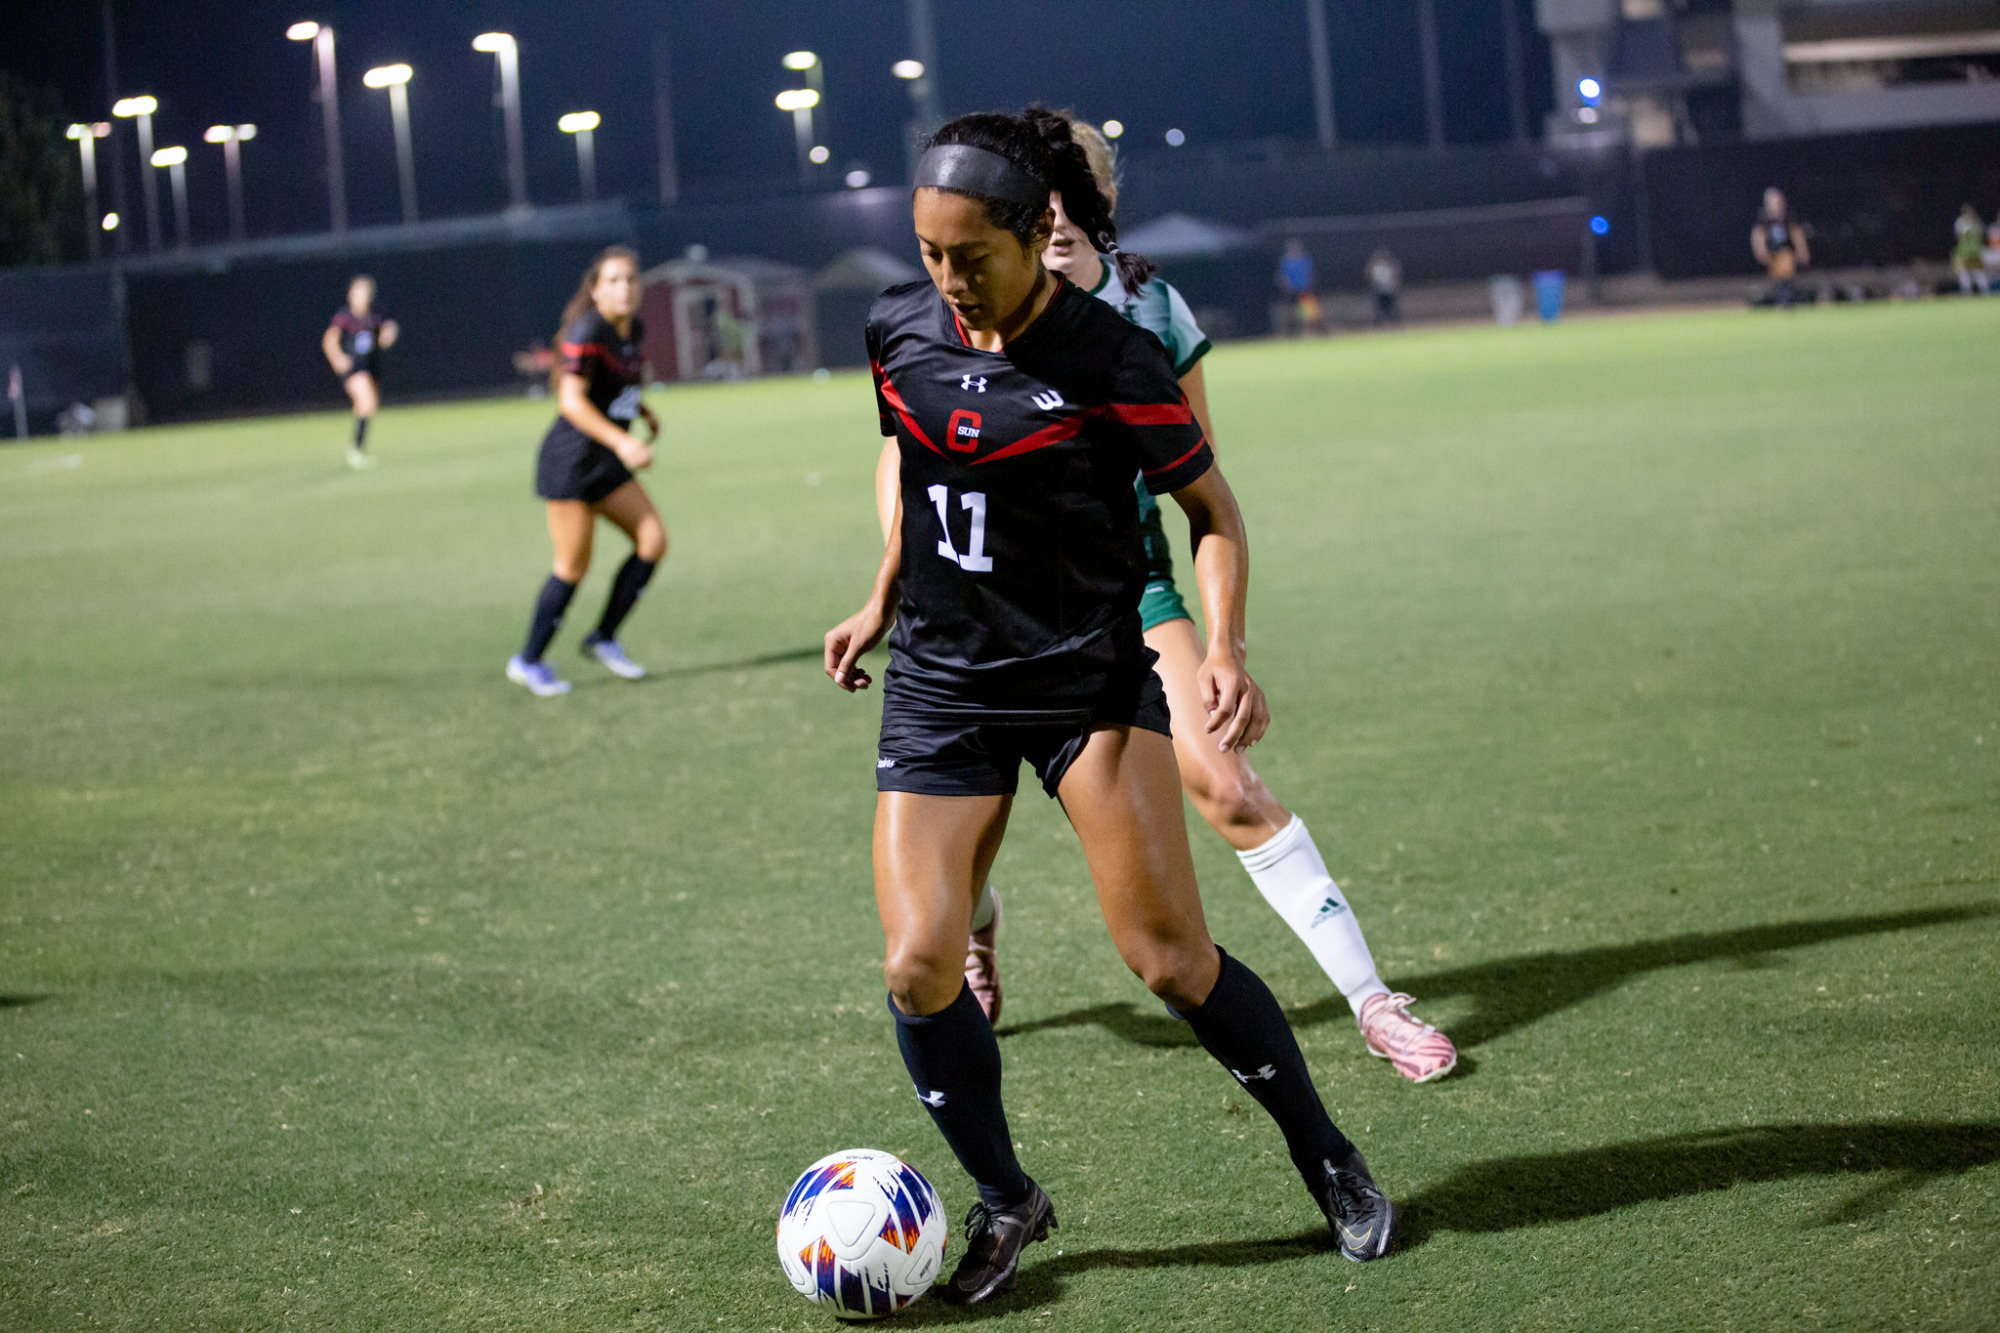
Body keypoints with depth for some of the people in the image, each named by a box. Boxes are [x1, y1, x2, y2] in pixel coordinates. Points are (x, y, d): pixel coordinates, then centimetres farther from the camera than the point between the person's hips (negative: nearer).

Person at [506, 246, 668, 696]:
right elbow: (571, 401, -25)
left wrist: (643, 410, 11)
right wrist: (621, 441, -34)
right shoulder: (587, 331, -18)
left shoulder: (632, 329, 7)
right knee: (573, 567, -4)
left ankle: (604, 638, 14)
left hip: (607, 463, 8)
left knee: (653, 541, 0)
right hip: (571, 460, -8)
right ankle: (528, 662, 13)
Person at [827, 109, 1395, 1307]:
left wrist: (1225, 646, -19)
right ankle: (1006, 1204, 15)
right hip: (942, 683, 4)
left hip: (1092, 678, -4)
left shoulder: (1110, 357, -14)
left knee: (1173, 959, -7)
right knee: (919, 968, -8)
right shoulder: (899, 332, -1)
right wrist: (884, 603, 21)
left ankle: (1332, 1166, 15)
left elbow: (1210, 505, -5)